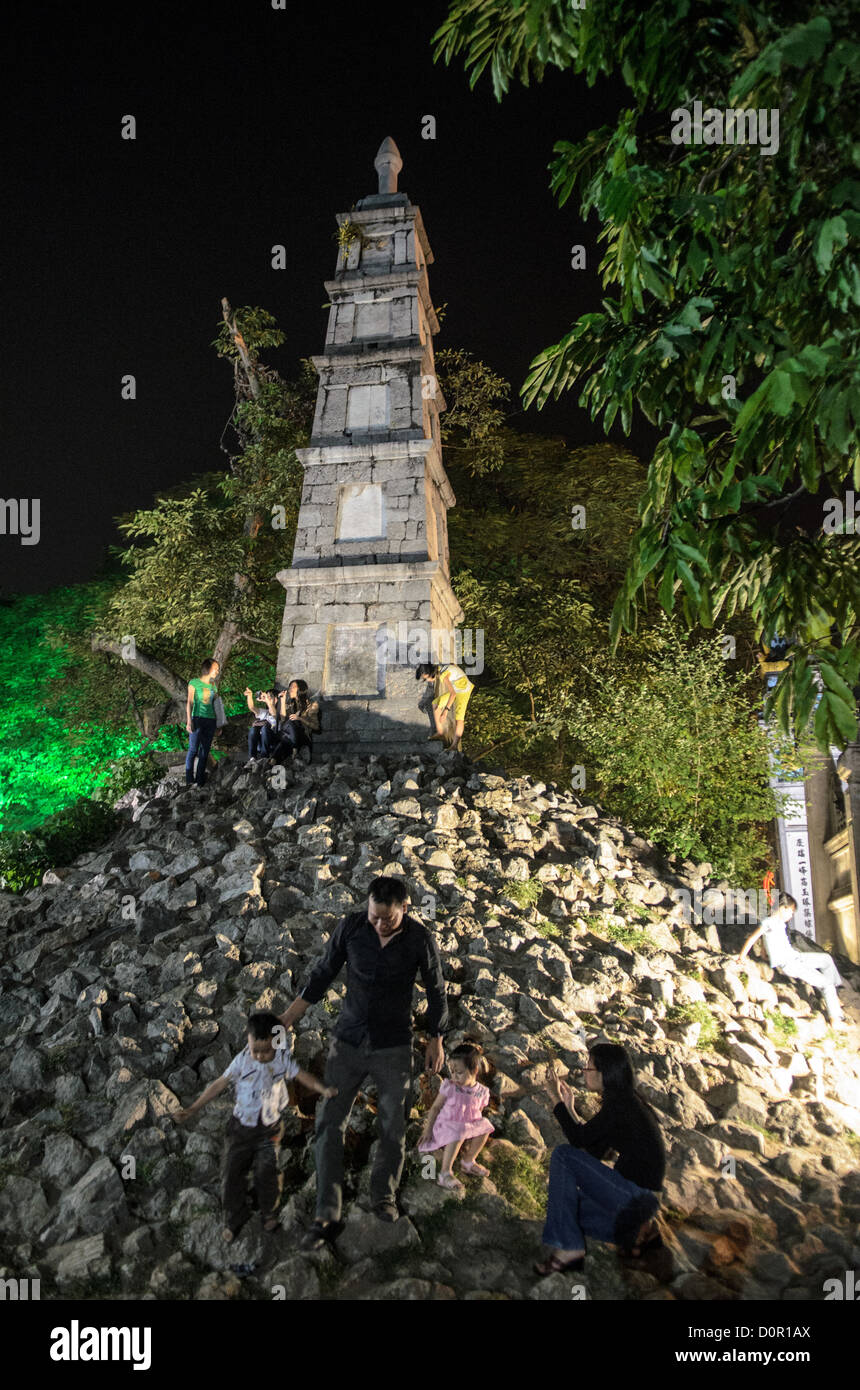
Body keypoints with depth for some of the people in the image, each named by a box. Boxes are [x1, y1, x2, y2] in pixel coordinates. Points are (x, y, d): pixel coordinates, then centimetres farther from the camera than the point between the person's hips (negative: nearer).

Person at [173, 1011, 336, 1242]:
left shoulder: (282, 1058, -13)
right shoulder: (242, 1060, -14)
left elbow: (302, 1075, -5)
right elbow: (219, 1085, -10)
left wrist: (323, 1089, -21)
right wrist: (191, 1110, -12)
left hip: (269, 1127, -1)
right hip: (242, 1125, 1)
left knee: (266, 1172, -10)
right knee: (232, 1172, 3)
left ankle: (268, 1212, 18)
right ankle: (234, 1218, 28)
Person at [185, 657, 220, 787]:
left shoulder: (214, 686, 16)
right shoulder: (194, 683, 1)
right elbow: (189, 702, -2)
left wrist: (218, 723, 15)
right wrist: (189, 721, -11)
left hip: (210, 721, 5)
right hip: (197, 719, -5)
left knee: (205, 752, 4)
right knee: (193, 750, -11)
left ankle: (200, 779, 9)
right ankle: (189, 779, -6)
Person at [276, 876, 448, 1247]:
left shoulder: (420, 940, -14)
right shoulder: (350, 927, -12)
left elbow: (436, 991, 1)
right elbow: (323, 974, -1)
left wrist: (436, 1040, 7)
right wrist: (288, 1018, -3)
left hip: (393, 1048, -1)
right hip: (348, 1041, 1)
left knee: (393, 1127, 8)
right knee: (329, 1123, -1)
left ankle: (384, 1196, 33)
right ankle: (327, 1217, 9)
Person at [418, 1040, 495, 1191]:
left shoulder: (482, 1092, -4)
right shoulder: (448, 1087, -11)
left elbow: (477, 1113, 6)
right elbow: (435, 1107, -3)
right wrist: (428, 1130, -8)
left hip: (467, 1126, 5)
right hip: (445, 1126, -4)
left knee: (484, 1126, -18)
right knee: (457, 1133, -35)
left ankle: (468, 1162, 0)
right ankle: (445, 1174, -29)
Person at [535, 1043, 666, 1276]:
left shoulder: (620, 1103, -18)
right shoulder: (624, 1100, 12)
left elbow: (579, 1139, -17)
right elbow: (594, 1151, 16)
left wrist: (557, 1100, -7)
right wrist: (569, 1107, 14)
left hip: (637, 1195, -10)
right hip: (641, 1197, 10)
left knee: (562, 1155, -14)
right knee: (568, 1206, 15)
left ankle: (568, 1247, -11)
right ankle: (636, 1230, 8)